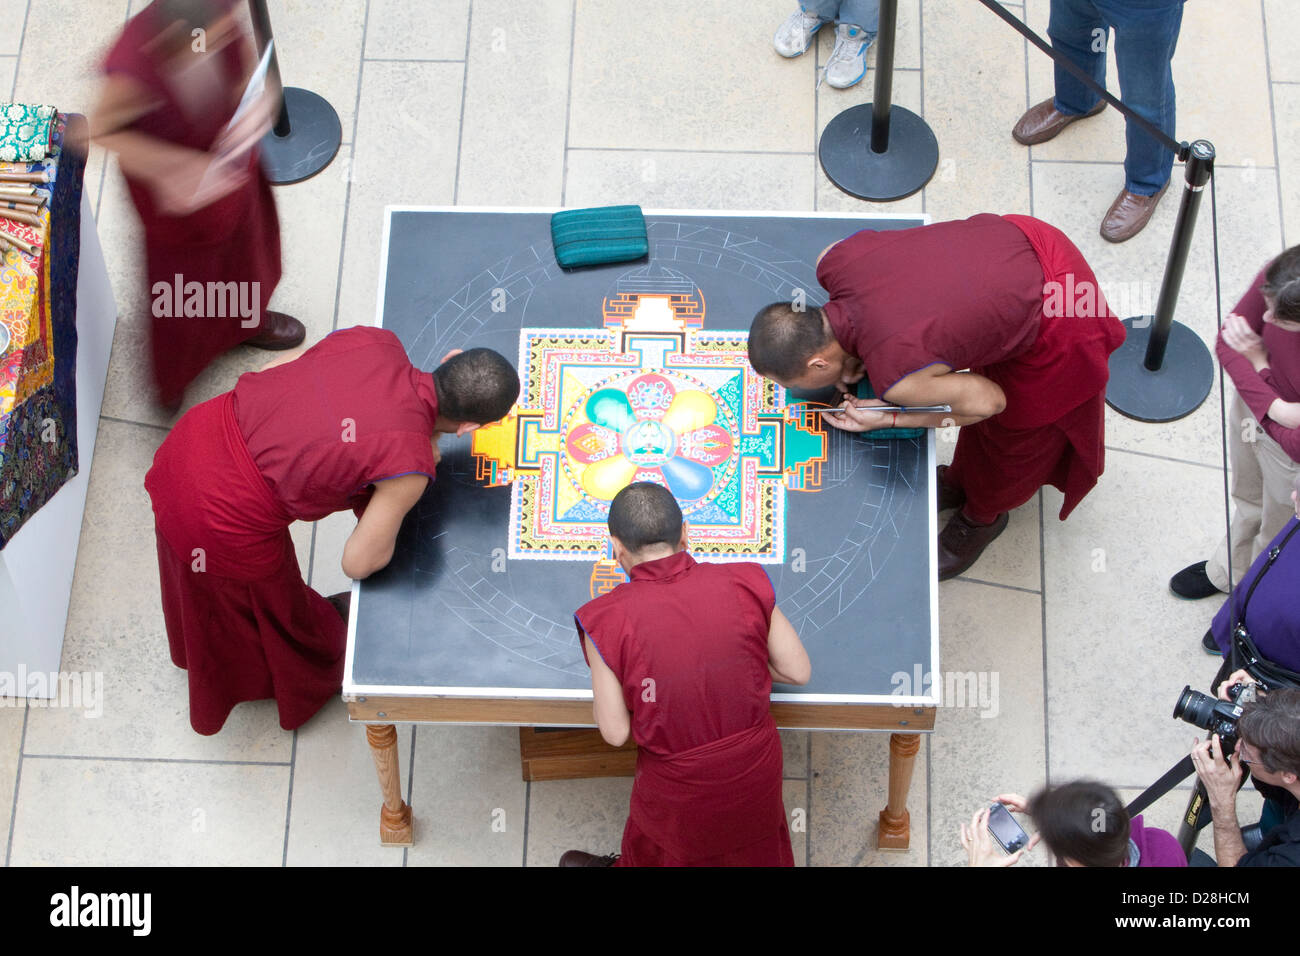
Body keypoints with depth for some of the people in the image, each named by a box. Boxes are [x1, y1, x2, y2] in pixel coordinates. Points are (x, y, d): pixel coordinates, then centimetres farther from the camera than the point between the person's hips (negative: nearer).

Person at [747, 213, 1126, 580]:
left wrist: (887, 420, -11)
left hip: (1050, 324, -6)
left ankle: (984, 515, 51)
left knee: (1014, 427, 22)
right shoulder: (833, 261, -19)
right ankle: (961, 481, 58)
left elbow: (988, 401, -17)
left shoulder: (897, 380, -34)